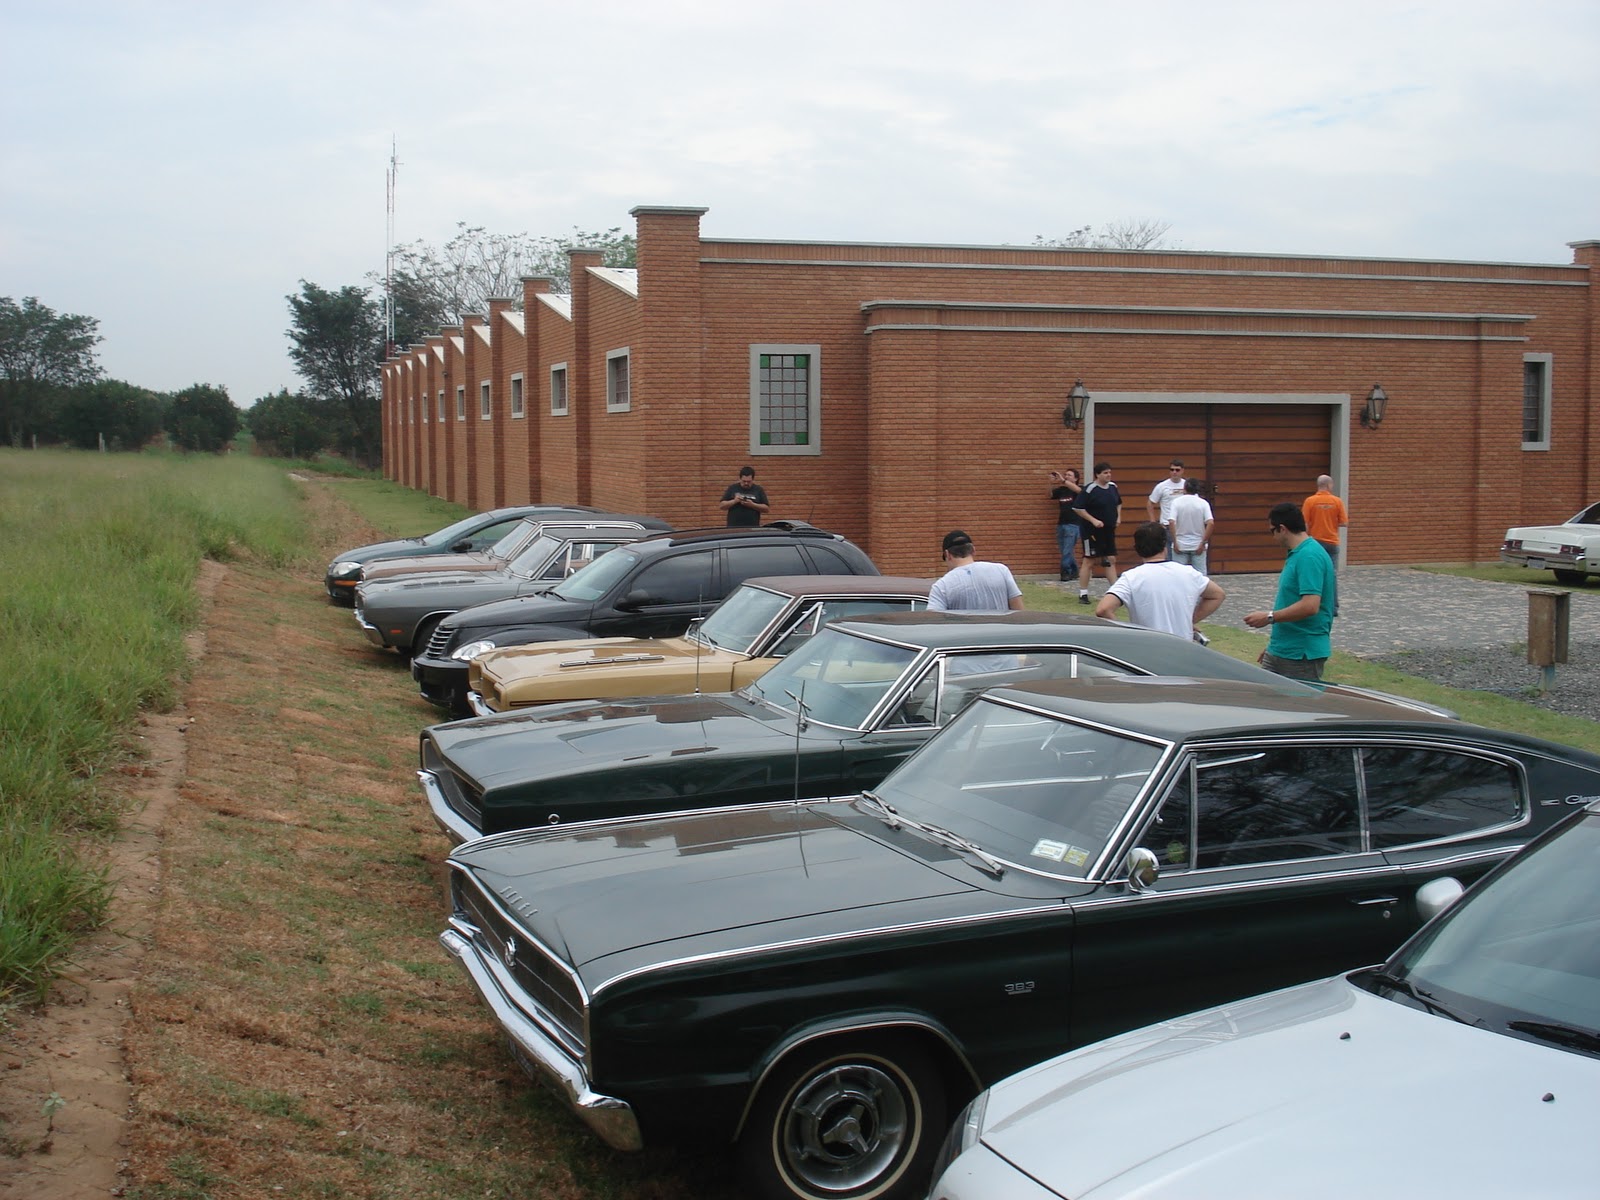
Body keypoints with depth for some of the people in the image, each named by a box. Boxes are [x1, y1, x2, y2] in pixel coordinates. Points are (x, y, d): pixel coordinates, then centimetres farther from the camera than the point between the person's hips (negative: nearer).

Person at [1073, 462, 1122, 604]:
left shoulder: (1113, 487, 6)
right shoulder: (1089, 490, -15)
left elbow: (1118, 503, 23)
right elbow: (1078, 508, -17)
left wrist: (1118, 517, 9)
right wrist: (1093, 520, -20)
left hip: (1109, 530, 7)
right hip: (1092, 532, -7)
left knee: (1111, 560, 9)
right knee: (1088, 561, -1)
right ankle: (1083, 594, 5)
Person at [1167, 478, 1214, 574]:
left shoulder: (1177, 502, -5)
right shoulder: (1203, 503, -3)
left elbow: (1171, 522, -16)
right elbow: (1210, 523, -13)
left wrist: (1175, 543, -11)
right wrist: (1203, 543, -9)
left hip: (1180, 545, -1)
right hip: (1198, 546, 1)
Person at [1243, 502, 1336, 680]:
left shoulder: (1310, 556, -18)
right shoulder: (1296, 554, 14)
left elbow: (1310, 606, -27)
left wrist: (1269, 617, -18)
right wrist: (1273, 644, 23)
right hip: (1279, 651, 10)